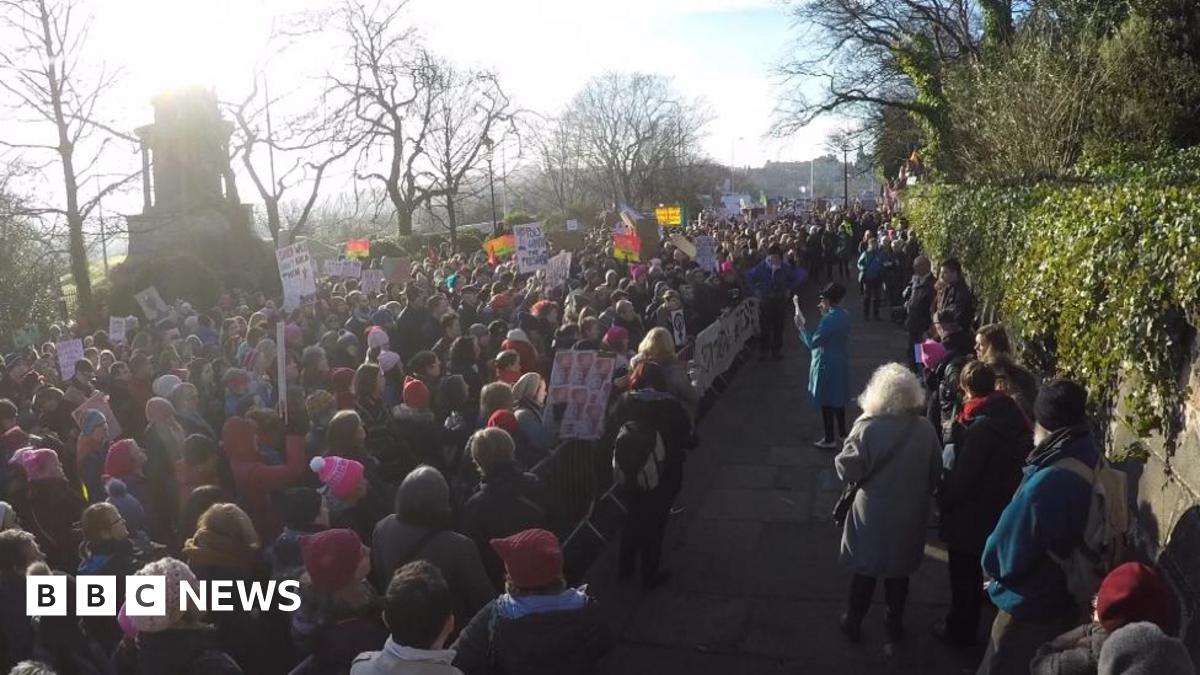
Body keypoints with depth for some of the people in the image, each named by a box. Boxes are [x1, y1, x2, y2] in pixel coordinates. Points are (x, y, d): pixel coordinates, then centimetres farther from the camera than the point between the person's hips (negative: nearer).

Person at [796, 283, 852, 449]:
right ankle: (842, 432, 35)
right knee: (838, 398, 22)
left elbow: (812, 343, -22)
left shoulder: (829, 320, -25)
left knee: (826, 402, 3)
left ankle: (829, 439, 12)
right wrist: (825, 314, 13)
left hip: (826, 365, -9)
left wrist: (801, 326, -11)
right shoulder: (844, 315, 1)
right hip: (841, 362, 9)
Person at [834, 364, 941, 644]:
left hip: (871, 516, -2)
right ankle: (895, 624, 37)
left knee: (865, 571, 17)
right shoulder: (925, 429, -12)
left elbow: (848, 470, -21)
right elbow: (935, 474, 0)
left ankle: (853, 622, 32)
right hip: (909, 516, 2)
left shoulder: (867, 427, -23)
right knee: (899, 571, 22)